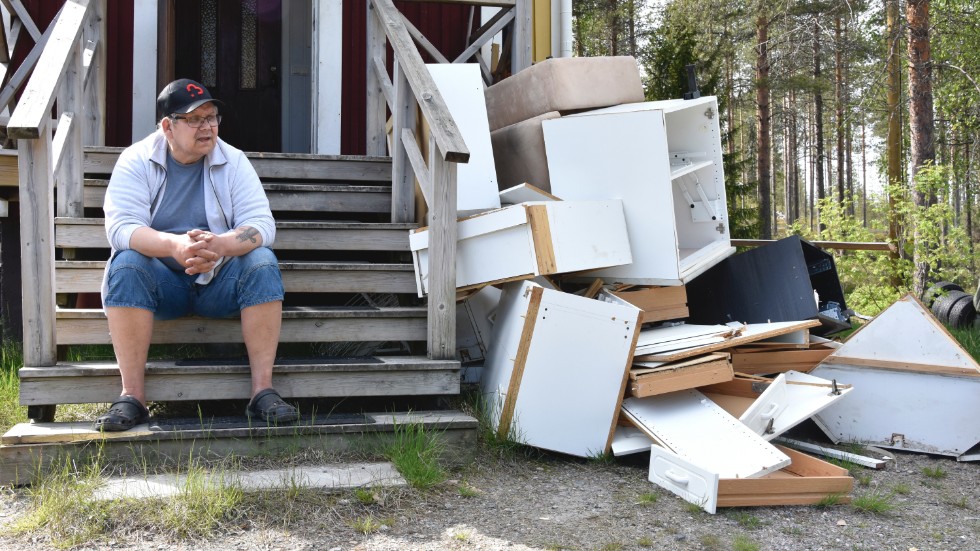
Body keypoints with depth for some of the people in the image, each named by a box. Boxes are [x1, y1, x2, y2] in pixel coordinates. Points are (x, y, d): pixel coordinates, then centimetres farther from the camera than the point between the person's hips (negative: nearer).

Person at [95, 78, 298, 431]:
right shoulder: (136, 161, -4)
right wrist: (174, 245, -39)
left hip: (219, 282, 1)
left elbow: (262, 224, -13)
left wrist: (220, 244, -36)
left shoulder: (233, 162, -1)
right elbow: (120, 227, -19)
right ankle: (132, 395, -29)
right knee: (125, 265, -30)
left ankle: (263, 390, -28)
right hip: (161, 281, 0)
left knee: (263, 263, -27)